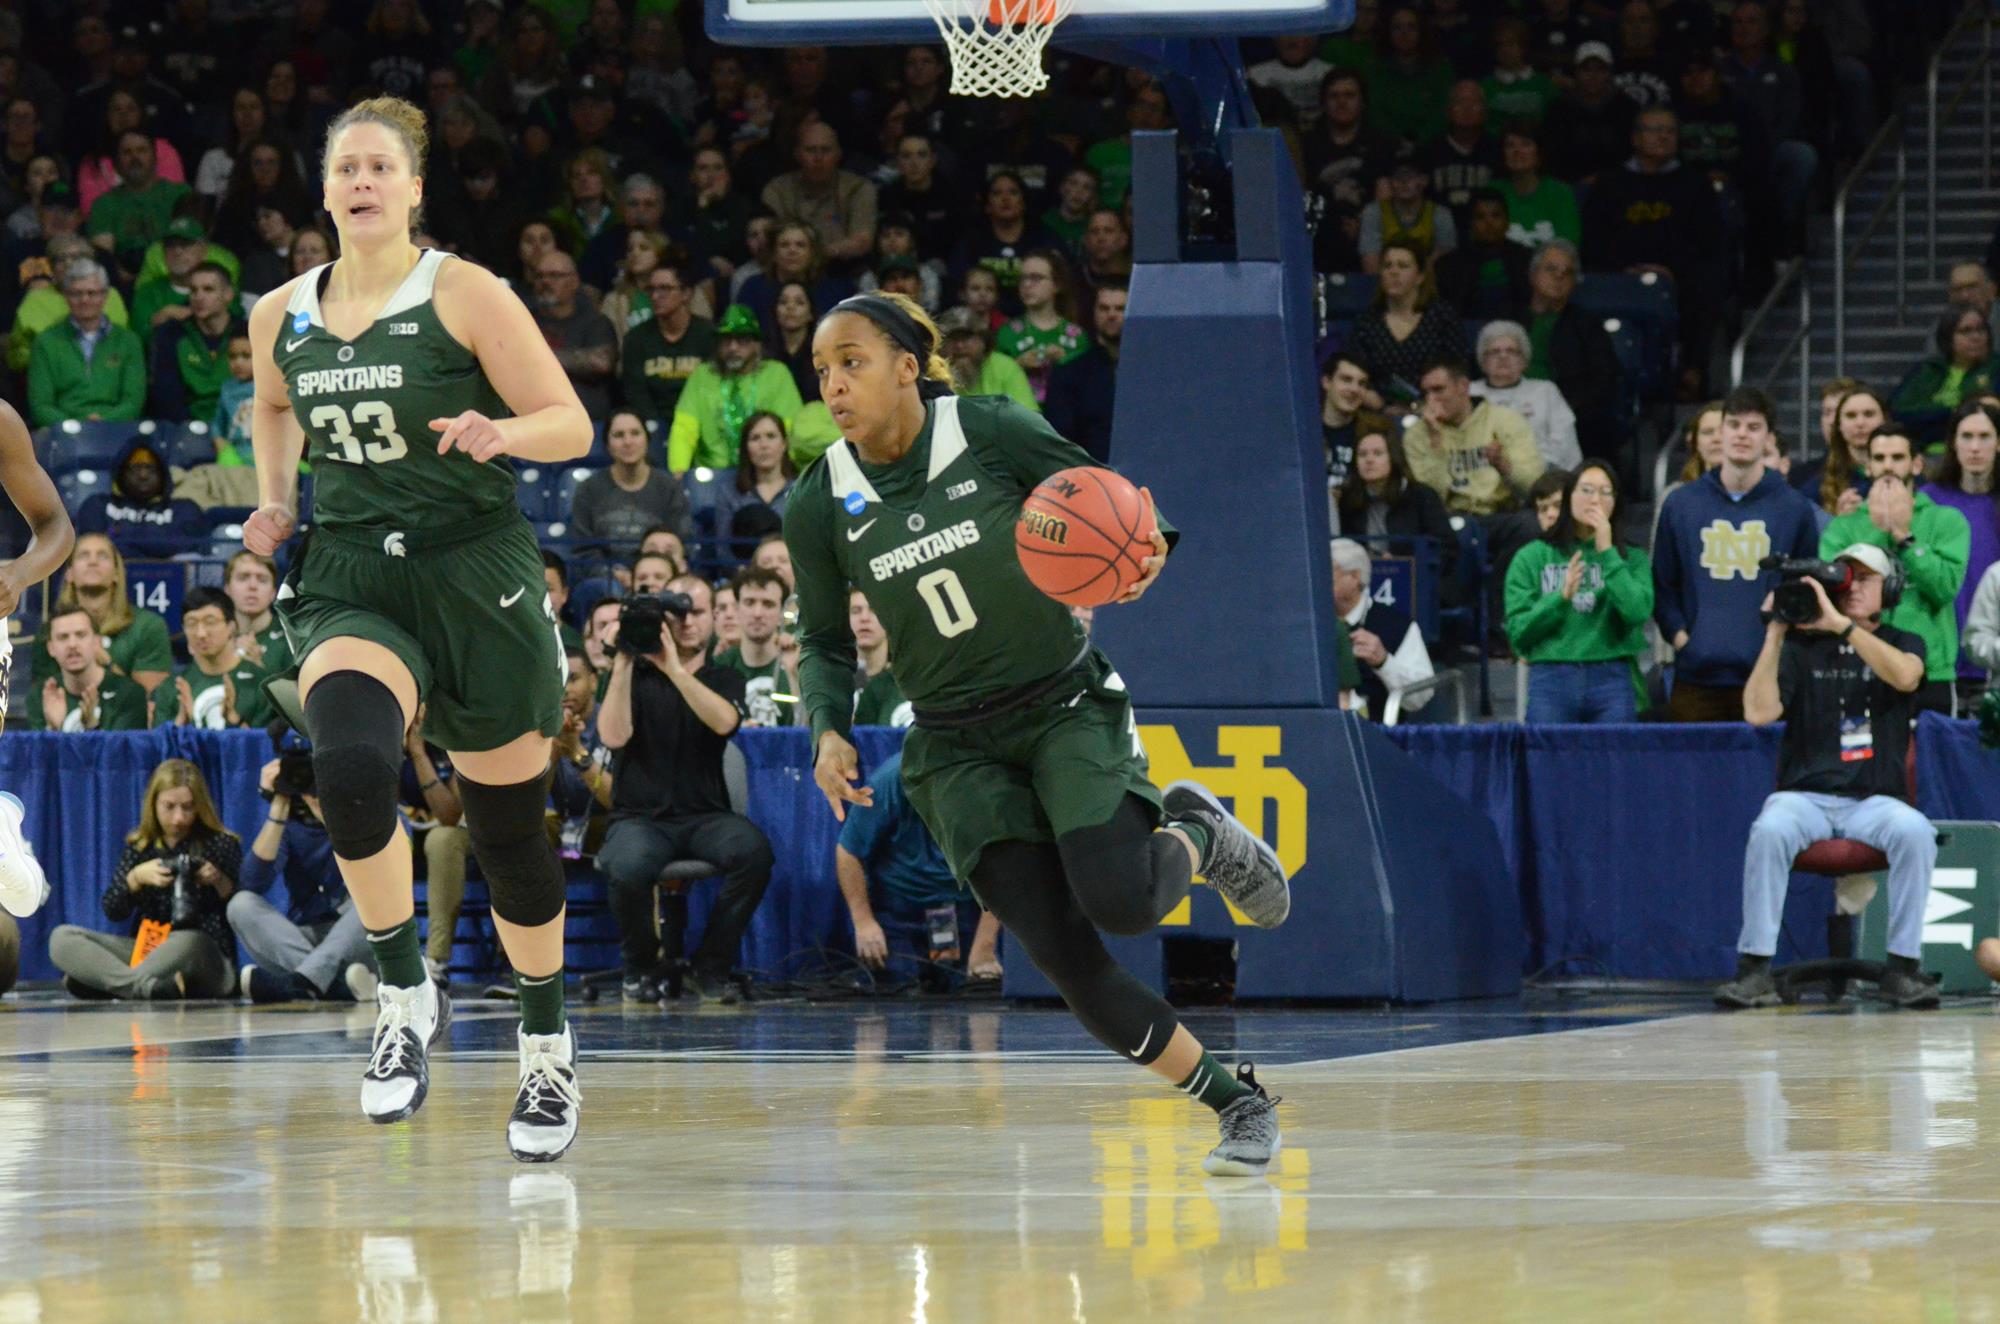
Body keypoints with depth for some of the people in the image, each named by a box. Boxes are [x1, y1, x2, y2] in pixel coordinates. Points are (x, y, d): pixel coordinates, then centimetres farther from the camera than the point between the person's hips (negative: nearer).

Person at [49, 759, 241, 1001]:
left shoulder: (221, 845, 4)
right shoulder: (140, 847, 12)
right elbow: (113, 911, 5)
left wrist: (220, 882, -16)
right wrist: (136, 878, -13)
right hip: (146, 951, 4)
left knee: (188, 941, -42)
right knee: (62, 937, -17)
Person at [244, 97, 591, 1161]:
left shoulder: (464, 295, -6)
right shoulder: (282, 316, 6)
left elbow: (571, 425, -6)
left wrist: (501, 433, -26)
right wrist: (274, 501, 13)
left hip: (477, 580, -2)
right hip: (350, 584, 2)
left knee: (507, 828, 7)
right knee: (349, 764, -29)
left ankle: (548, 1053, 28)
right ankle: (405, 996, -11)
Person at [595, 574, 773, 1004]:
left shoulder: (724, 679, 13)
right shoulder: (635, 675, 9)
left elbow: (723, 722, -12)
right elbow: (614, 736, -9)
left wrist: (673, 667, -19)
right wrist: (623, 663, -11)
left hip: (704, 816, 2)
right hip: (641, 817, -2)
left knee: (754, 850, -32)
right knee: (630, 868, -36)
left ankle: (711, 967, -12)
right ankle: (641, 969, -5)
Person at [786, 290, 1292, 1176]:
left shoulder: (993, 433, -11)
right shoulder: (819, 506, -4)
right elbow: (825, 643, 10)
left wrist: (1141, 554, -25)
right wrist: (829, 731, -10)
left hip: (1067, 705, -2)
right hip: (959, 747, 2)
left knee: (1119, 901, -25)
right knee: (1065, 959, -12)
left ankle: (1198, 836, 12)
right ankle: (1239, 1105, 4)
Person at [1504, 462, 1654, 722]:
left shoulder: (1631, 559, 12)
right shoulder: (1531, 558, 11)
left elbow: (1638, 613, -7)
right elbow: (1517, 632, 3)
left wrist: (1607, 553, -4)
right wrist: (1561, 597, -11)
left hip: (1612, 680, 0)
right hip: (1551, 679, 0)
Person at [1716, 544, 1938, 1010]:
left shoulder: (1903, 645, 12)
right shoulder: (1803, 648, 11)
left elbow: (1905, 677, -15)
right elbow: (1758, 712, -2)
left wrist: (1840, 624, -20)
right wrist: (1775, 635, -6)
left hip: (1873, 801, 0)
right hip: (1805, 795, 0)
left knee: (1915, 831, -33)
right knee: (1770, 829, -34)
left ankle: (1903, 968, -25)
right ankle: (1755, 968, -31)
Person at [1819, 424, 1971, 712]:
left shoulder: (1948, 521, 7)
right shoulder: (1842, 528, 9)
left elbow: (1945, 588, -8)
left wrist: (1904, 535, -9)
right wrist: (1877, 531, -8)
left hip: (1929, 675, 0)